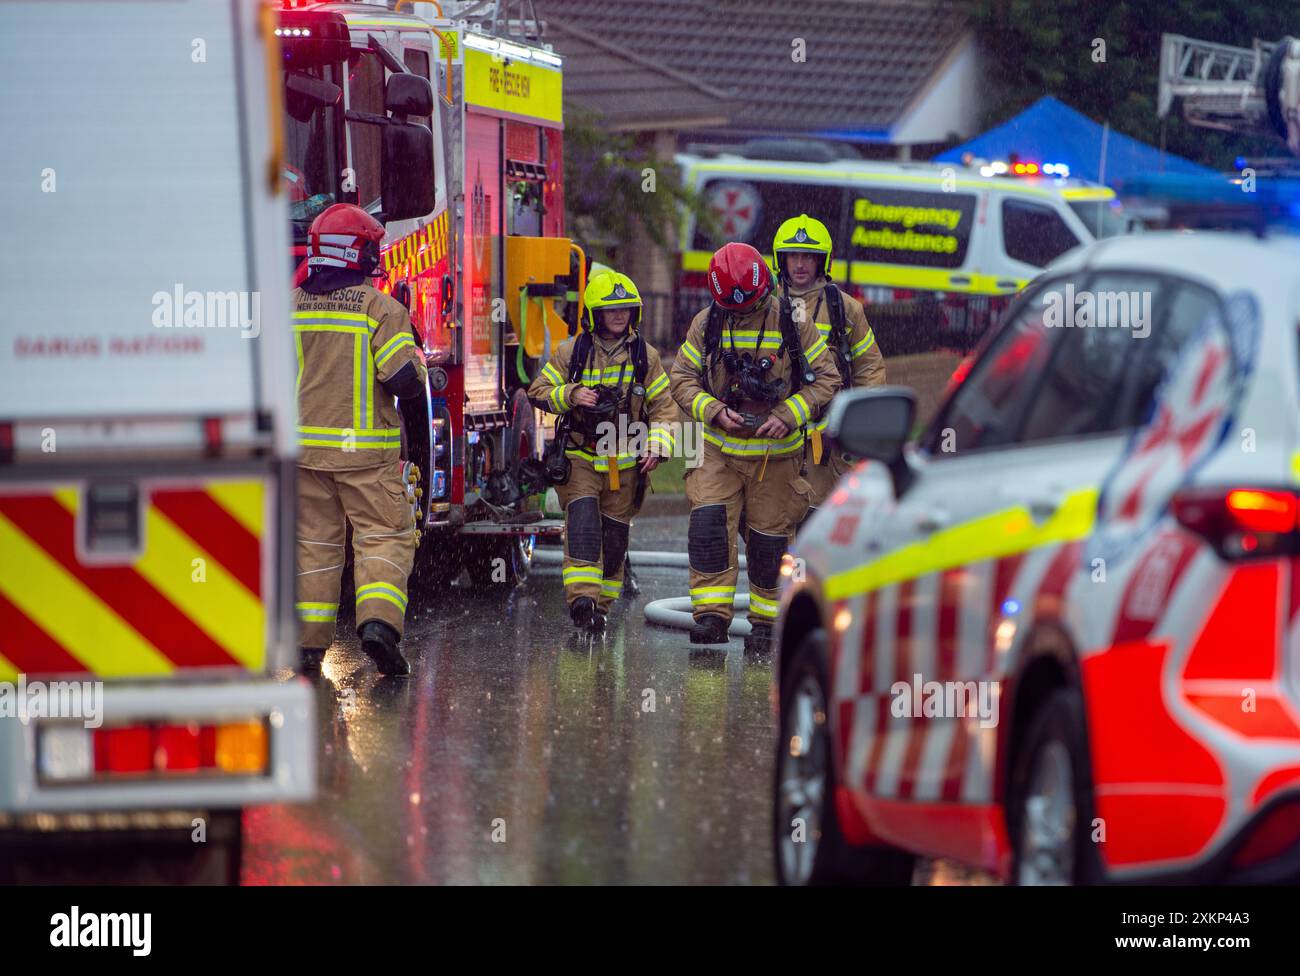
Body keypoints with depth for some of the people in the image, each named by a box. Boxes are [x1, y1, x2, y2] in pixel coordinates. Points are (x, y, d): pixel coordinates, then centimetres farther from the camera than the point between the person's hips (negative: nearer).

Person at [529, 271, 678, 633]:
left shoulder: (645, 356, 4)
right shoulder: (571, 352, -1)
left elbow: (664, 406, 6)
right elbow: (539, 393, 3)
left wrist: (657, 445, -9)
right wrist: (571, 395, -17)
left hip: (625, 463, 2)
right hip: (580, 457, -2)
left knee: (614, 535, 6)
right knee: (583, 518, -21)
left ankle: (601, 605, 19)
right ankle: (582, 598, -28)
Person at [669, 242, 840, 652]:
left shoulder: (792, 322, -5)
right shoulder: (706, 324, 0)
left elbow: (825, 378, -1)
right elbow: (683, 378, 4)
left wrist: (788, 416, -15)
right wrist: (715, 412, -14)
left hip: (776, 451, -1)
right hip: (719, 449, 1)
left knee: (768, 537, 5)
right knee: (709, 522, -17)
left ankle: (765, 621, 19)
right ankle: (712, 613, -17)